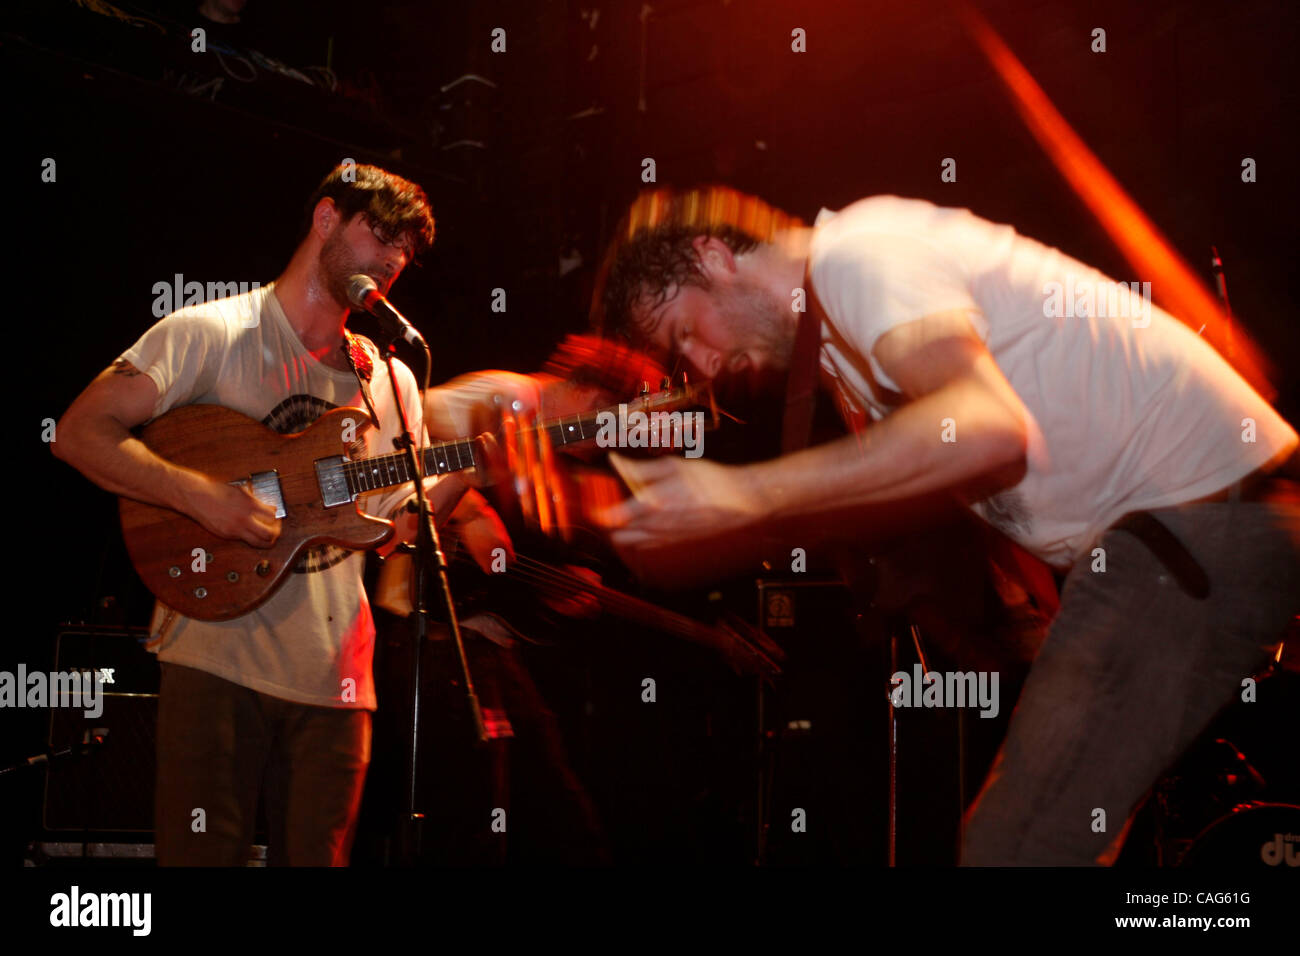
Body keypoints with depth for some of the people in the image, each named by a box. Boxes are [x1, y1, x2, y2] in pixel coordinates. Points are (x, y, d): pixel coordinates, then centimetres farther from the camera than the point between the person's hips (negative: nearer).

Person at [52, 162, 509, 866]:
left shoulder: (391, 381, 15)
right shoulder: (211, 333, -1)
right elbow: (79, 433, -8)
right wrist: (202, 496, -19)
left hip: (333, 676, 5)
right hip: (217, 657, -4)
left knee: (316, 854, 7)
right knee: (202, 854, -4)